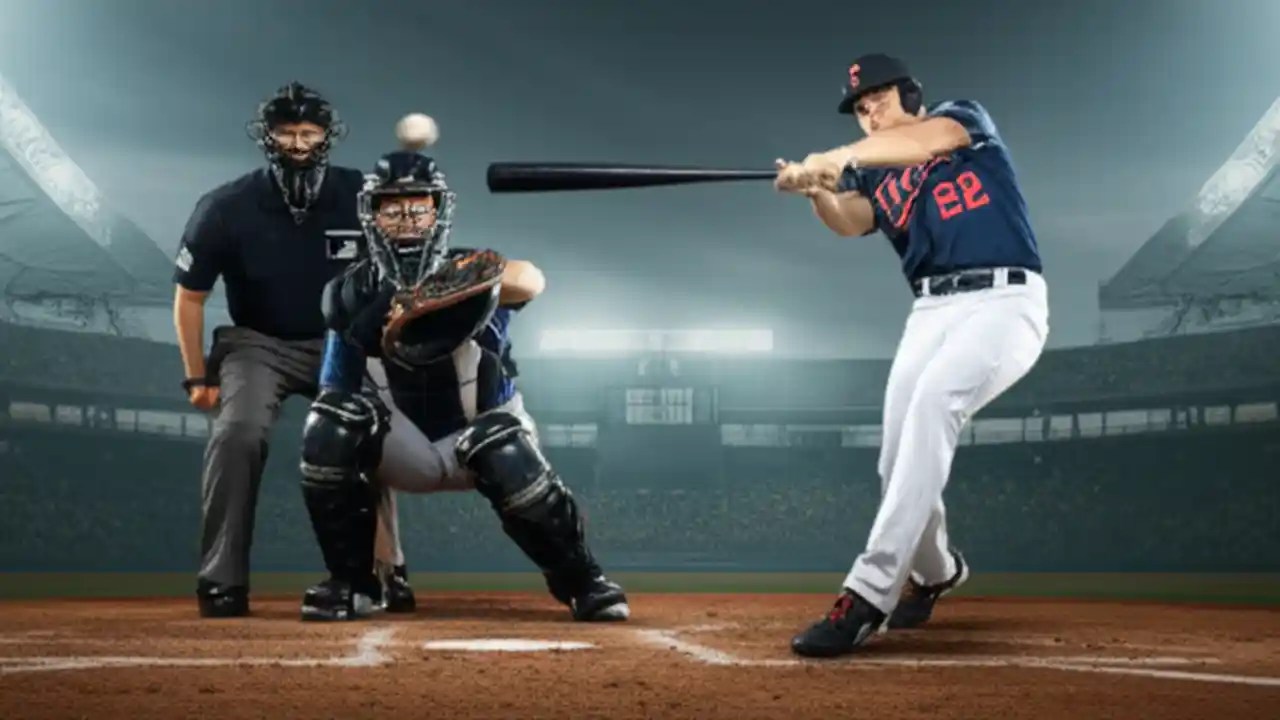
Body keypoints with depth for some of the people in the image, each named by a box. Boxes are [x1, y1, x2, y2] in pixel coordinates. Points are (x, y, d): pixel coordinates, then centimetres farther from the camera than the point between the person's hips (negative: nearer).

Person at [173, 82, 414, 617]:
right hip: (257, 344, -1)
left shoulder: (361, 197, -14)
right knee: (237, 433, -25)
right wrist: (197, 377, -7)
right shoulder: (226, 208, -16)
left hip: (341, 343, 2)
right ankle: (222, 582, -18)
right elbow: (189, 296, -3)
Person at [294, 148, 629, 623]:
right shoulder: (353, 295, -9)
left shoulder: (469, 276, -18)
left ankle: (583, 582, -9)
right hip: (411, 444, 3)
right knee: (331, 422, -25)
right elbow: (335, 392, -4)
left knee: (505, 455, -36)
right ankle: (350, 584, -11)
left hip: (482, 438, -2)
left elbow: (531, 281, -43)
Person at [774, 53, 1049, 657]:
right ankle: (933, 572, 32)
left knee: (931, 403, -29)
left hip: (1005, 302, -6)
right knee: (899, 464, -1)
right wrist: (819, 190, -28)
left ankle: (869, 595, -33)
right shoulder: (877, 176, 18)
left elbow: (926, 141, -18)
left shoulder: (964, 117, 7)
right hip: (932, 310, 6)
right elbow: (851, 221, -5)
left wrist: (836, 158, -34)